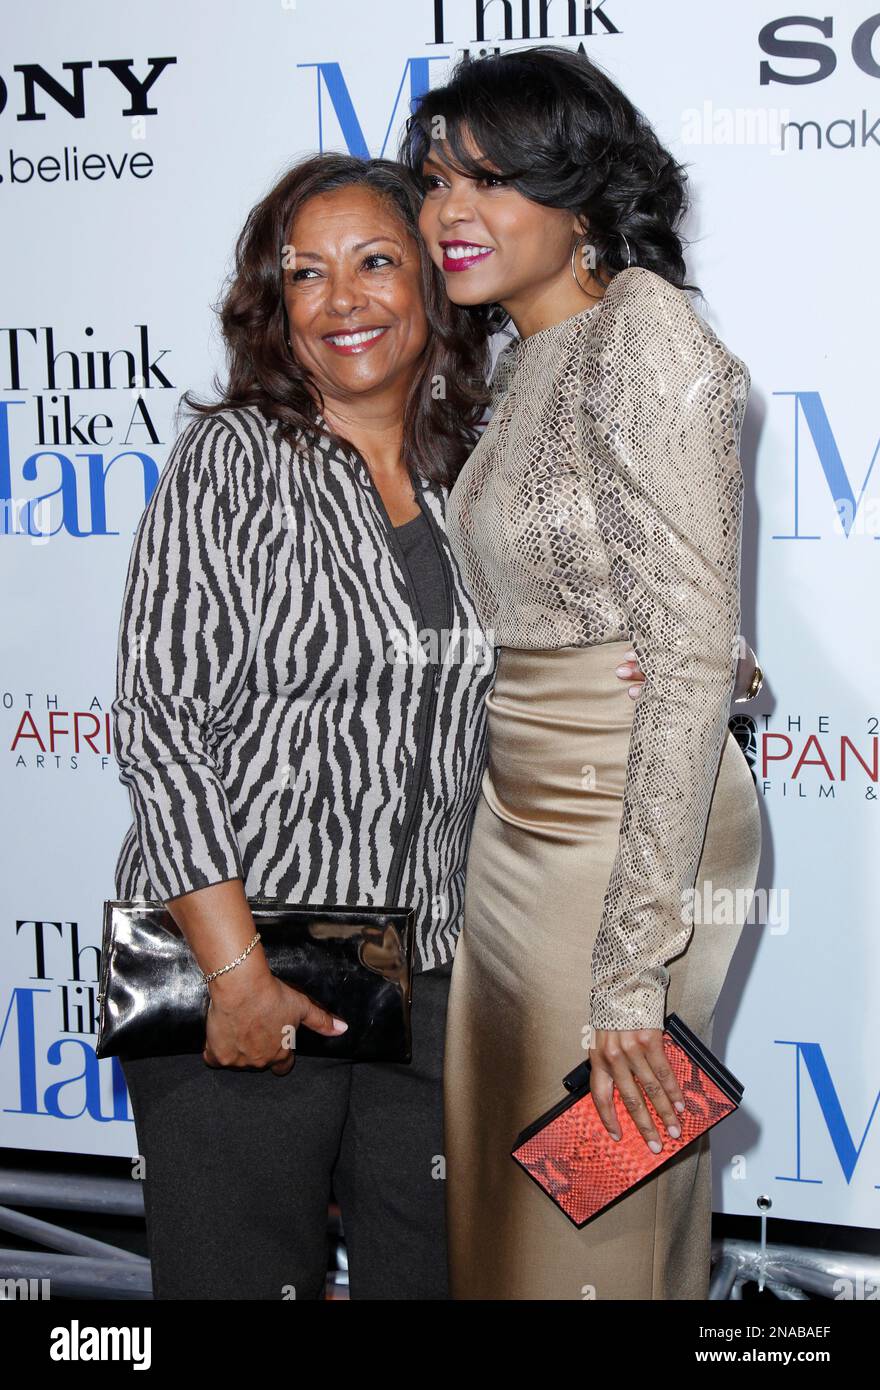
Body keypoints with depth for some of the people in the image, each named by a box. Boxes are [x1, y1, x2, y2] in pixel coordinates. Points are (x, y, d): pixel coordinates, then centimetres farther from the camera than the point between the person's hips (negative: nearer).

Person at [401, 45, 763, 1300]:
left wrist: (631, 962, -23)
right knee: (499, 1198, 18)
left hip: (630, 831, -8)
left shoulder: (639, 335, -16)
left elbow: (695, 653, -22)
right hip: (513, 822, 8)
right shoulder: (522, 363, 11)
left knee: (598, 1228, 6)